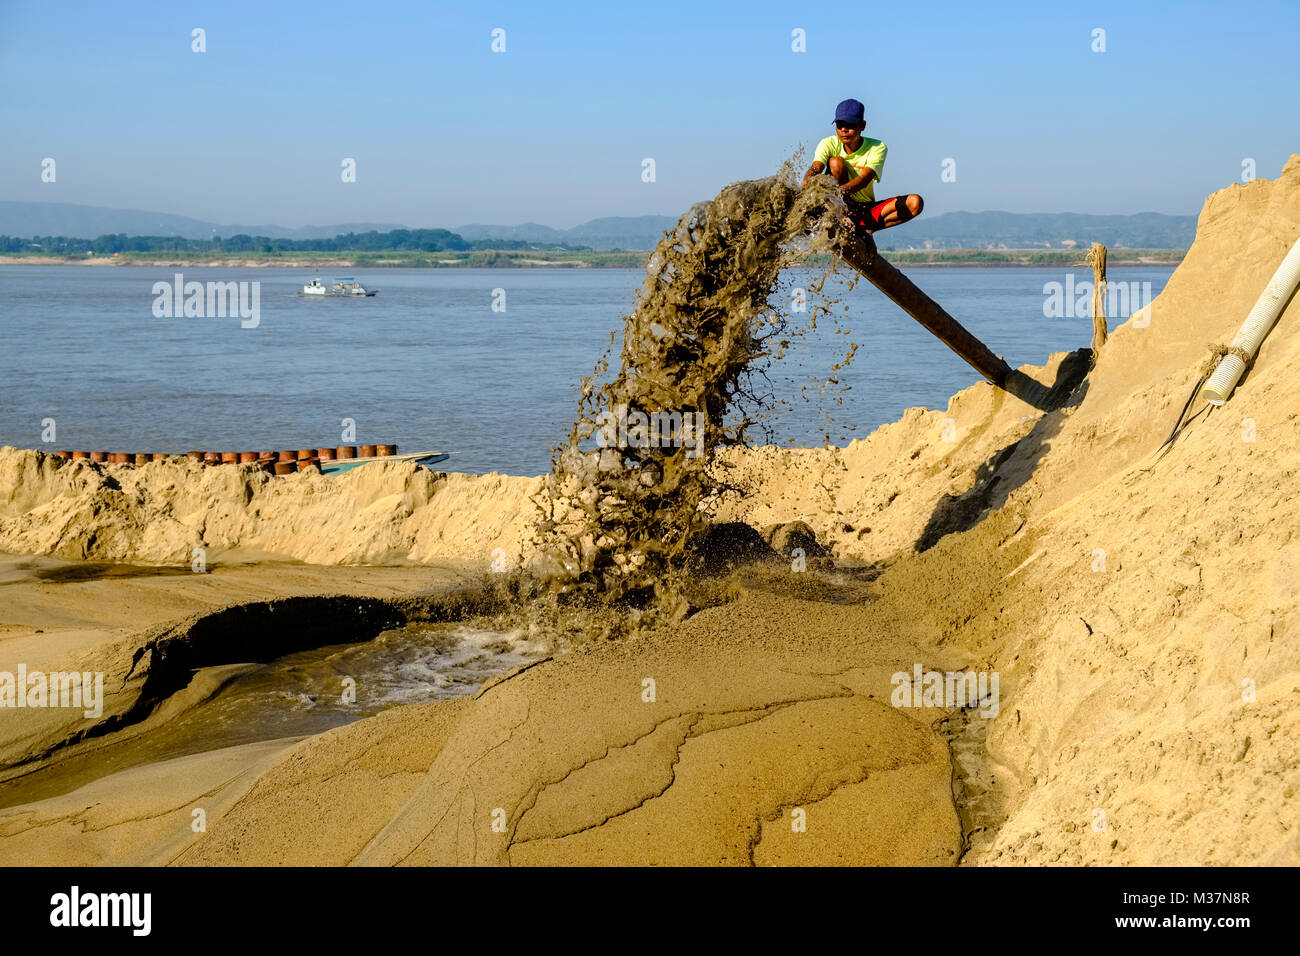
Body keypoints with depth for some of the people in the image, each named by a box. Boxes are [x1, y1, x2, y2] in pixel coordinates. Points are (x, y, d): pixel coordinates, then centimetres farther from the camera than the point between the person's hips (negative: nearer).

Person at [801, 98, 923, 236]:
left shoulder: (877, 148, -11)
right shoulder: (829, 144, -7)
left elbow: (864, 179, -29)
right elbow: (815, 168, -26)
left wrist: (838, 191, -50)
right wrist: (806, 186, -52)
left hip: (867, 211, 1)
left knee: (915, 202, -19)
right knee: (836, 162, -25)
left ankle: (865, 228, -16)